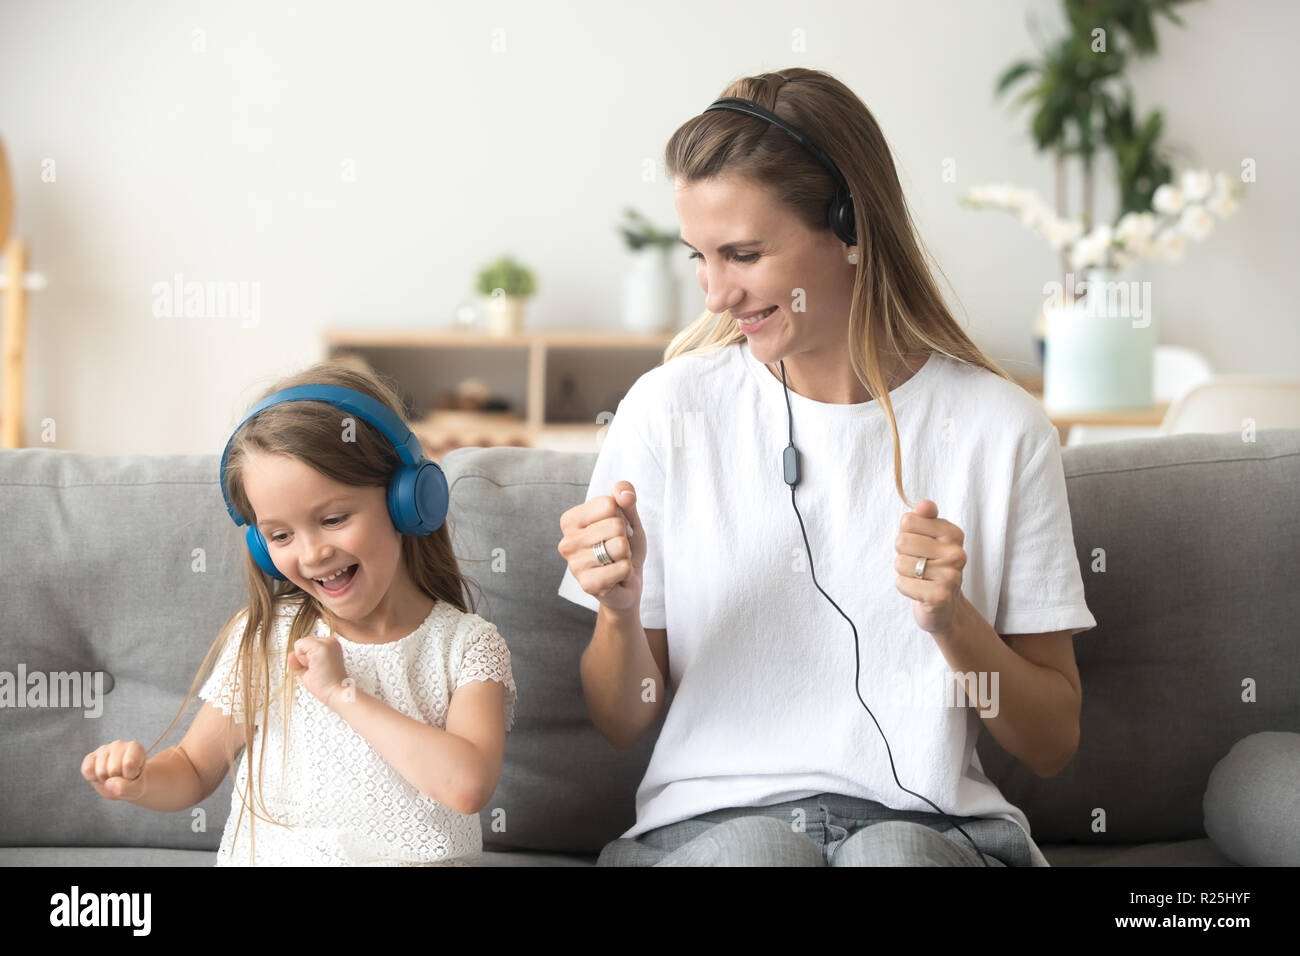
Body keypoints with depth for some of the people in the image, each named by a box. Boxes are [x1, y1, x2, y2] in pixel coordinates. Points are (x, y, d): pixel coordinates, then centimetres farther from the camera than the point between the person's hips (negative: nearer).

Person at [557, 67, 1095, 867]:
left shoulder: (1001, 427, 1)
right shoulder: (667, 410, 2)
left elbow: (1053, 745, 6)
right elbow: (624, 724, 9)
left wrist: (952, 621, -12)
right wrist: (619, 613, -12)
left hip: (927, 820, 0)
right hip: (713, 813, 1)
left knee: (894, 853, -33)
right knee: (752, 850, -32)